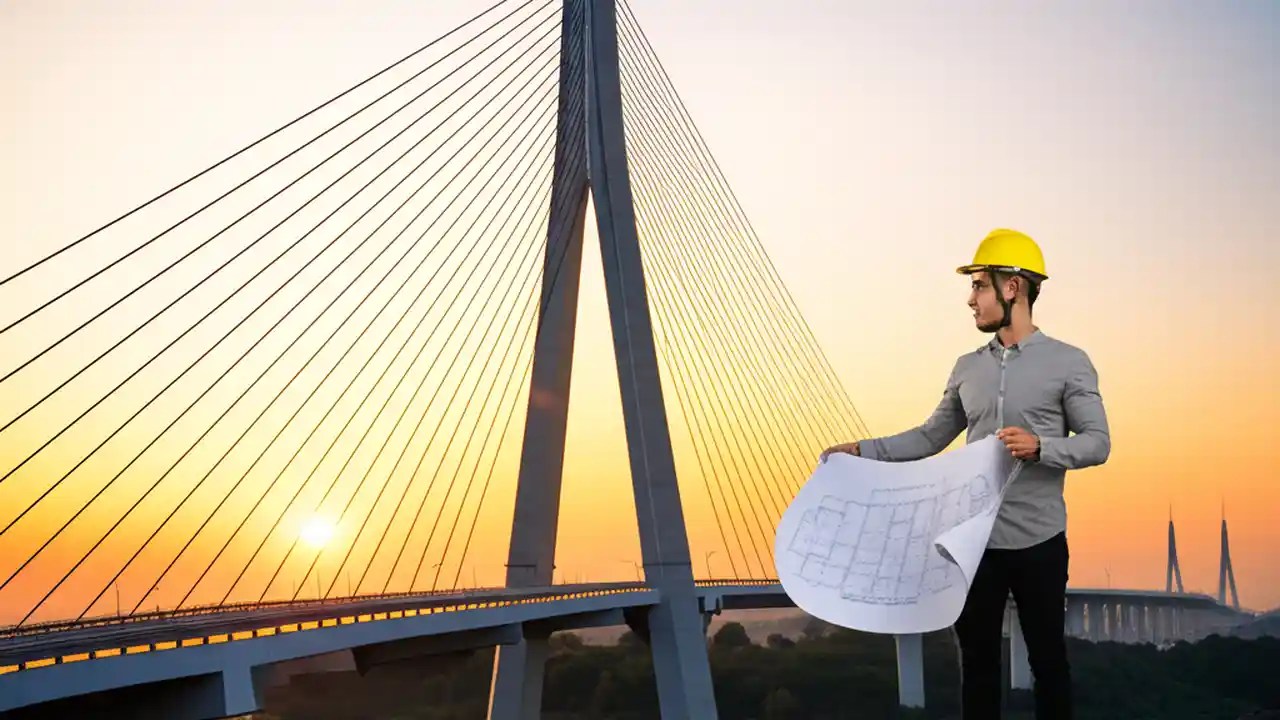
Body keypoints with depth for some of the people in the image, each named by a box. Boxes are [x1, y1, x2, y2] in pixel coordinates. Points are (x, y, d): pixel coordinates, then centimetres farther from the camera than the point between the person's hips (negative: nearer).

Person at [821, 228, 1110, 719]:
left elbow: (1097, 443, -7)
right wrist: (861, 451, 4)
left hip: (1038, 542, -4)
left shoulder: (1068, 362, -5)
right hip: (974, 540, 4)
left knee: (1046, 657, 8)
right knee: (977, 658, 12)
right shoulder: (967, 368, 9)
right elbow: (931, 437, 13)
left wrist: (1040, 447, -25)